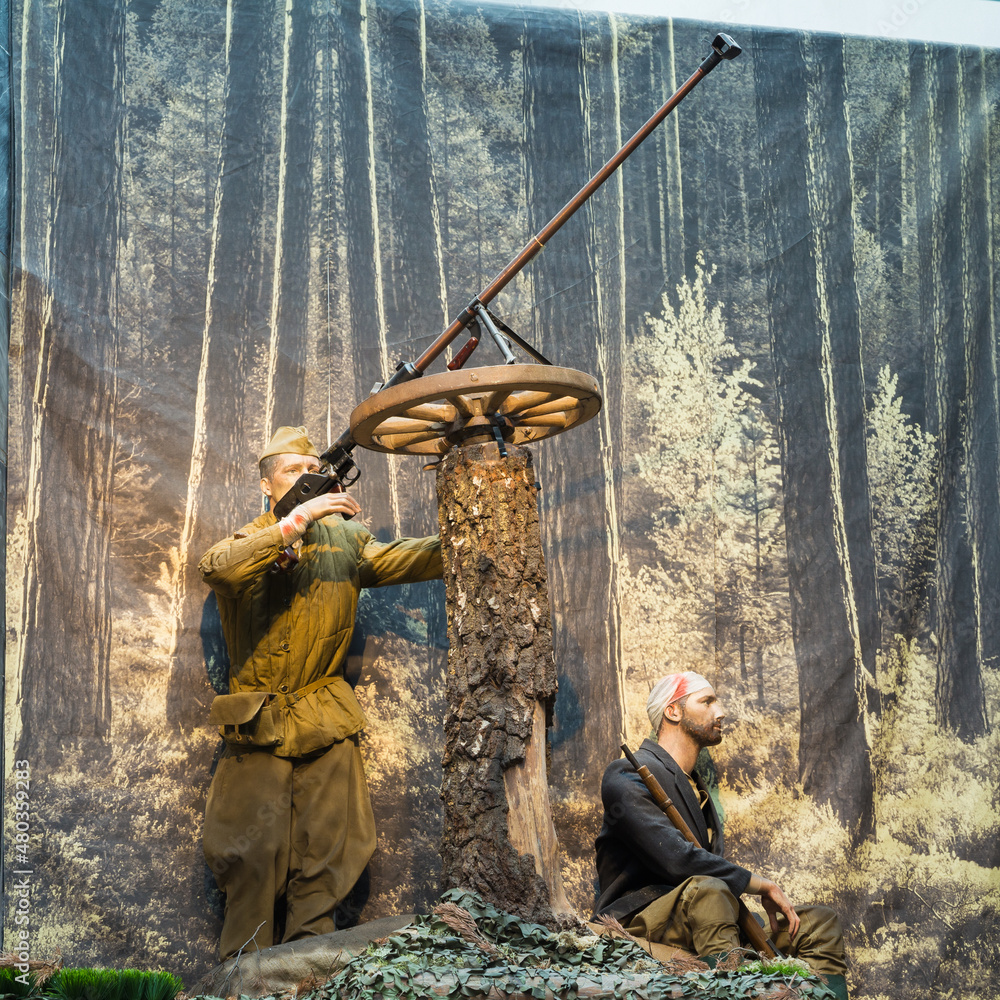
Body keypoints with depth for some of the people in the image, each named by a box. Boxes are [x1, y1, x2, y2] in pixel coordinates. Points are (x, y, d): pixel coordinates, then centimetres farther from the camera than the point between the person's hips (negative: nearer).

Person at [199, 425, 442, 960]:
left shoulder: (343, 539, 10)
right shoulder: (250, 543, 1)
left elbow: (403, 559, -5)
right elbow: (216, 567, -23)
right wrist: (296, 521, -28)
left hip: (327, 723, 3)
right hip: (259, 729, -2)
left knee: (327, 850, 2)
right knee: (256, 853, -5)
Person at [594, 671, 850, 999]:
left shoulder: (695, 788, 24)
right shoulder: (627, 777, -7)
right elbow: (675, 858, -21)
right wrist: (760, 885, -15)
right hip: (640, 918, -9)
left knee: (819, 923, -1)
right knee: (706, 890, -39)